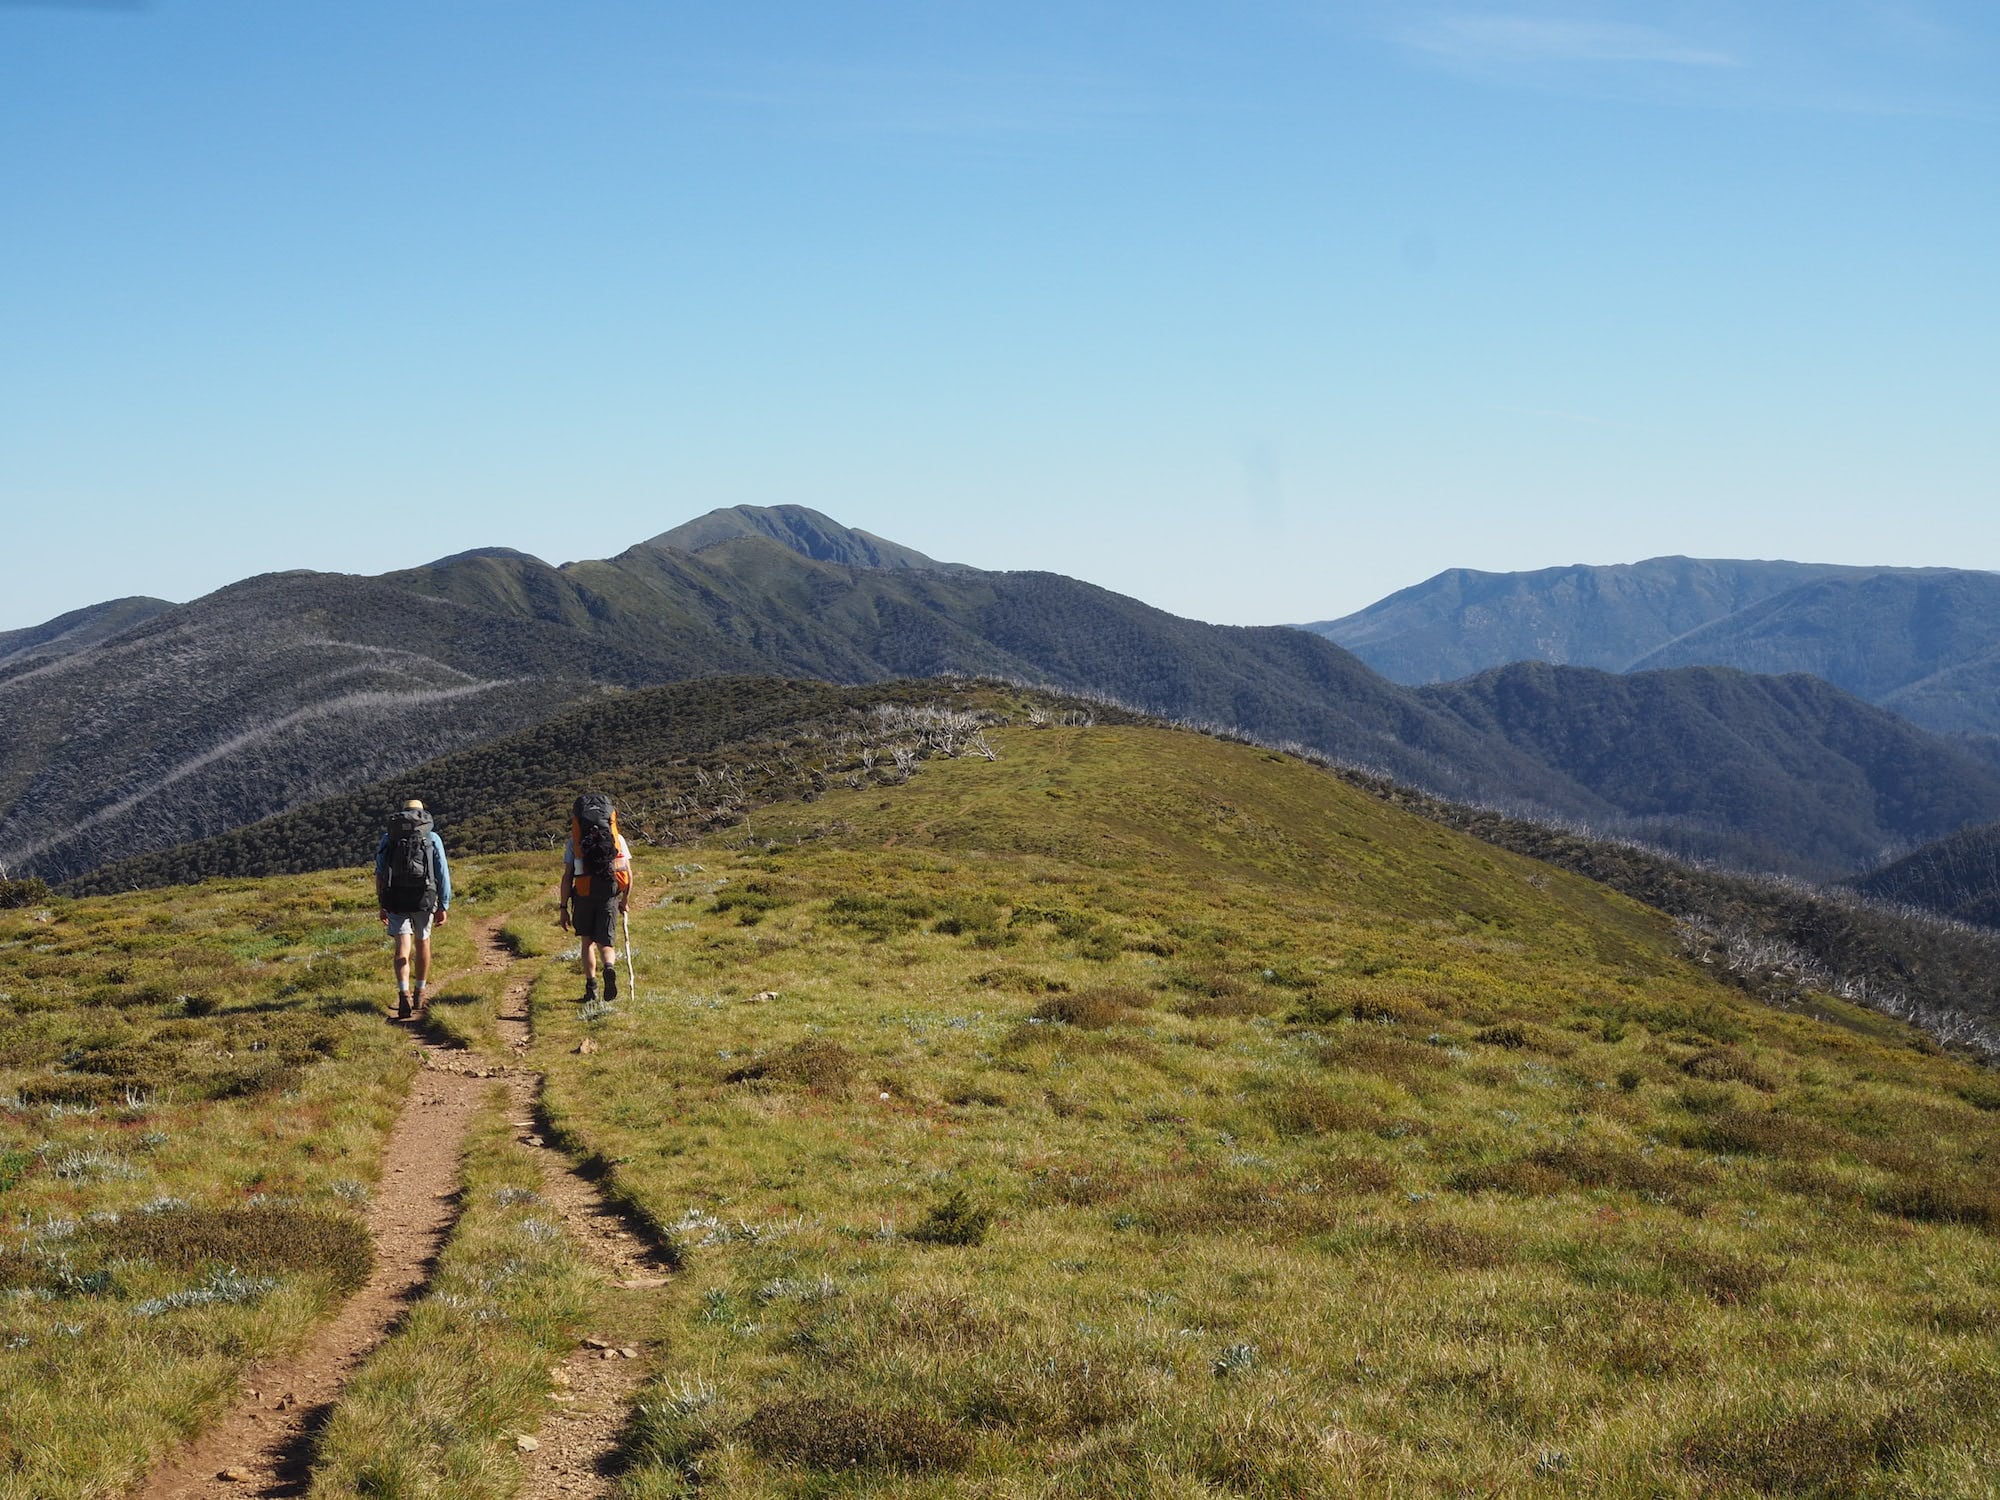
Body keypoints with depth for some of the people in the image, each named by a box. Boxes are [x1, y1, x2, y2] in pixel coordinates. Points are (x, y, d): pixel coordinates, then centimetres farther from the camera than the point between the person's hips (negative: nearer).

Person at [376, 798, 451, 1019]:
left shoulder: (387, 839, 11)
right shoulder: (432, 838, 6)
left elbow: (379, 875, 9)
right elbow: (443, 874, 0)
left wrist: (382, 907, 14)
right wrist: (444, 906, 1)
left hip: (395, 900, 0)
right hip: (424, 899, 0)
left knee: (403, 948, -1)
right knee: (422, 942, 20)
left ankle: (404, 995, -21)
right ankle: (419, 994, 30)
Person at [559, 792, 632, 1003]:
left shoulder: (574, 841, 3)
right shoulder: (618, 839, 8)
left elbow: (567, 876, -1)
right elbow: (628, 875, 6)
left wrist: (563, 907, 3)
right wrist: (625, 900, 20)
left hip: (584, 896, -1)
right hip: (610, 897, 1)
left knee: (587, 943, 15)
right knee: (606, 944, 5)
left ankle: (591, 986, 6)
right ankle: (609, 967, -27)